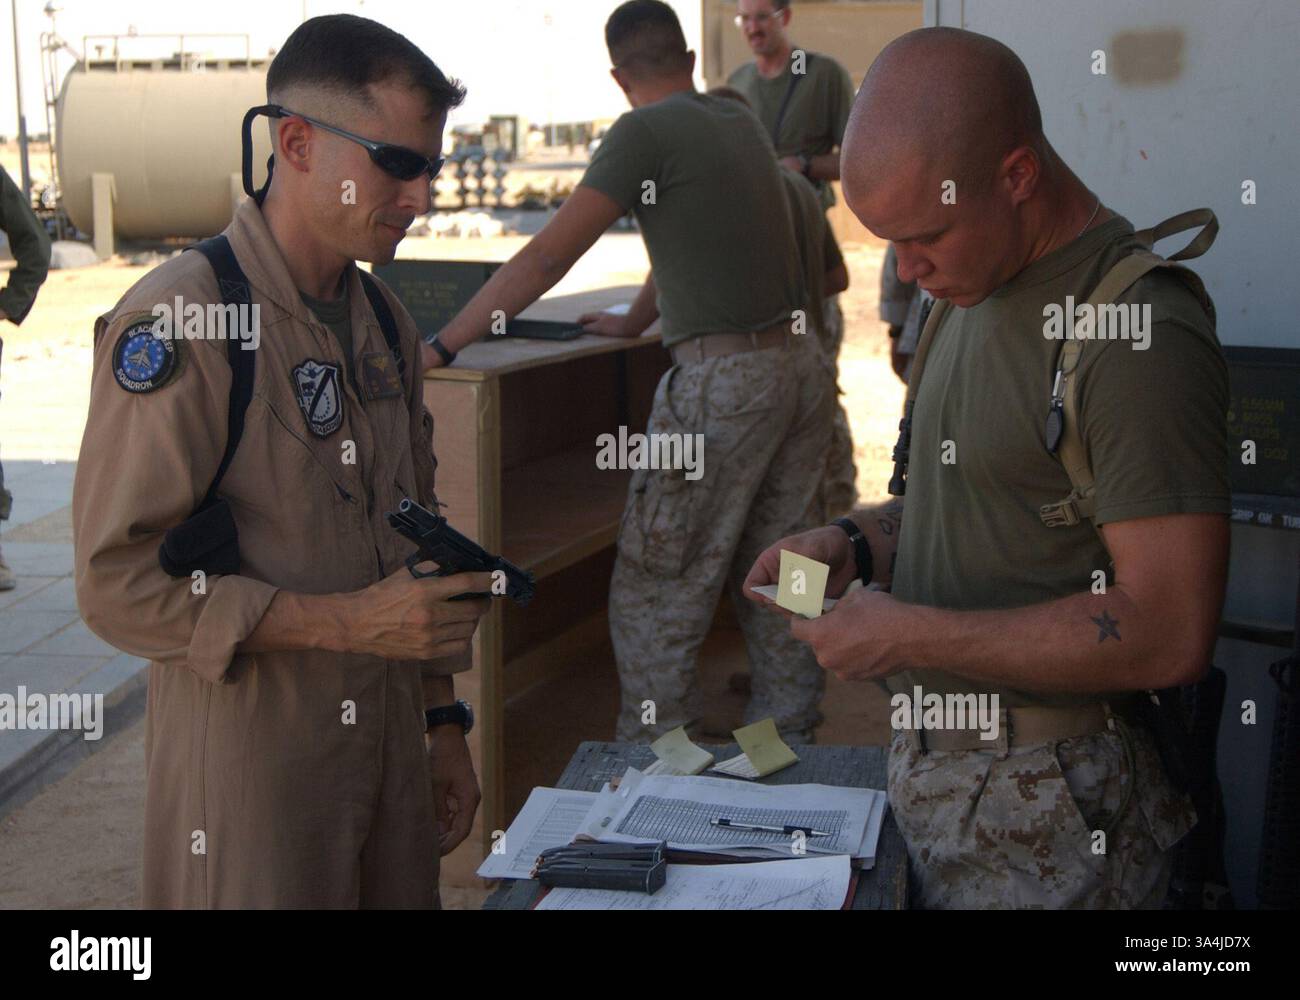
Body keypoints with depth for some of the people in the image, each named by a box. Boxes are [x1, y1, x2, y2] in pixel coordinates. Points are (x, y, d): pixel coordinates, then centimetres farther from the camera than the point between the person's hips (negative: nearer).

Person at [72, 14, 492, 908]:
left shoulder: (385, 323, 9)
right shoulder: (175, 323, -16)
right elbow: (119, 583, -19)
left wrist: (443, 721, 15)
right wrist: (346, 623, -23)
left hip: (390, 748, 7)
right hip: (247, 763, -7)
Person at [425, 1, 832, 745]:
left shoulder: (645, 133, -6)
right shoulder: (742, 121, 17)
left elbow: (547, 257, -12)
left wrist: (443, 346, -9)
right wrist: (633, 324, 43)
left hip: (725, 380, -8)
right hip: (801, 363, 8)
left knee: (656, 592, 0)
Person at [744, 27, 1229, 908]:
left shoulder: (1140, 334, -23)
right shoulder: (977, 289, 7)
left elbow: (1170, 633, -26)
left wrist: (910, 637, -22)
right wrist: (855, 545, 2)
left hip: (1047, 806, -8)